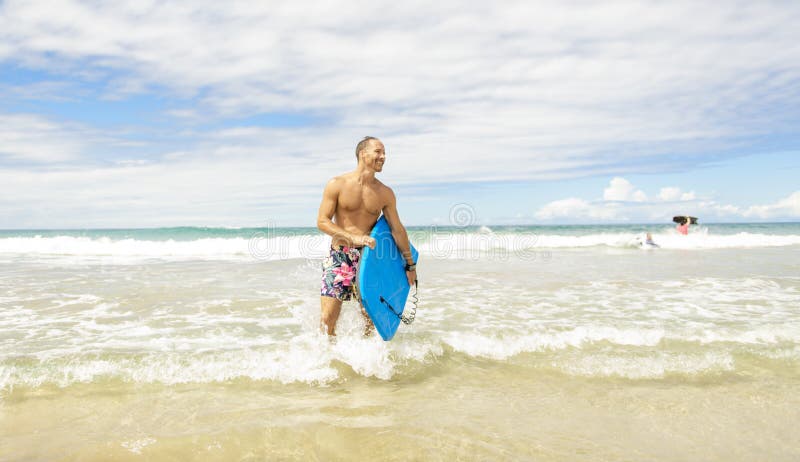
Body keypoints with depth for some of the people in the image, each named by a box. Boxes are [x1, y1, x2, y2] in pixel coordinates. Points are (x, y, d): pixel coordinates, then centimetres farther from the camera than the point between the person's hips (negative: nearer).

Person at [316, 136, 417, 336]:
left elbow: (397, 229, 11)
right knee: (327, 319, -5)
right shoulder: (337, 184, -3)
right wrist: (354, 238, -20)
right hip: (339, 257, -2)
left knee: (372, 318, 3)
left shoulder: (385, 193, 5)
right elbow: (322, 221, -7)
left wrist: (410, 264, 15)